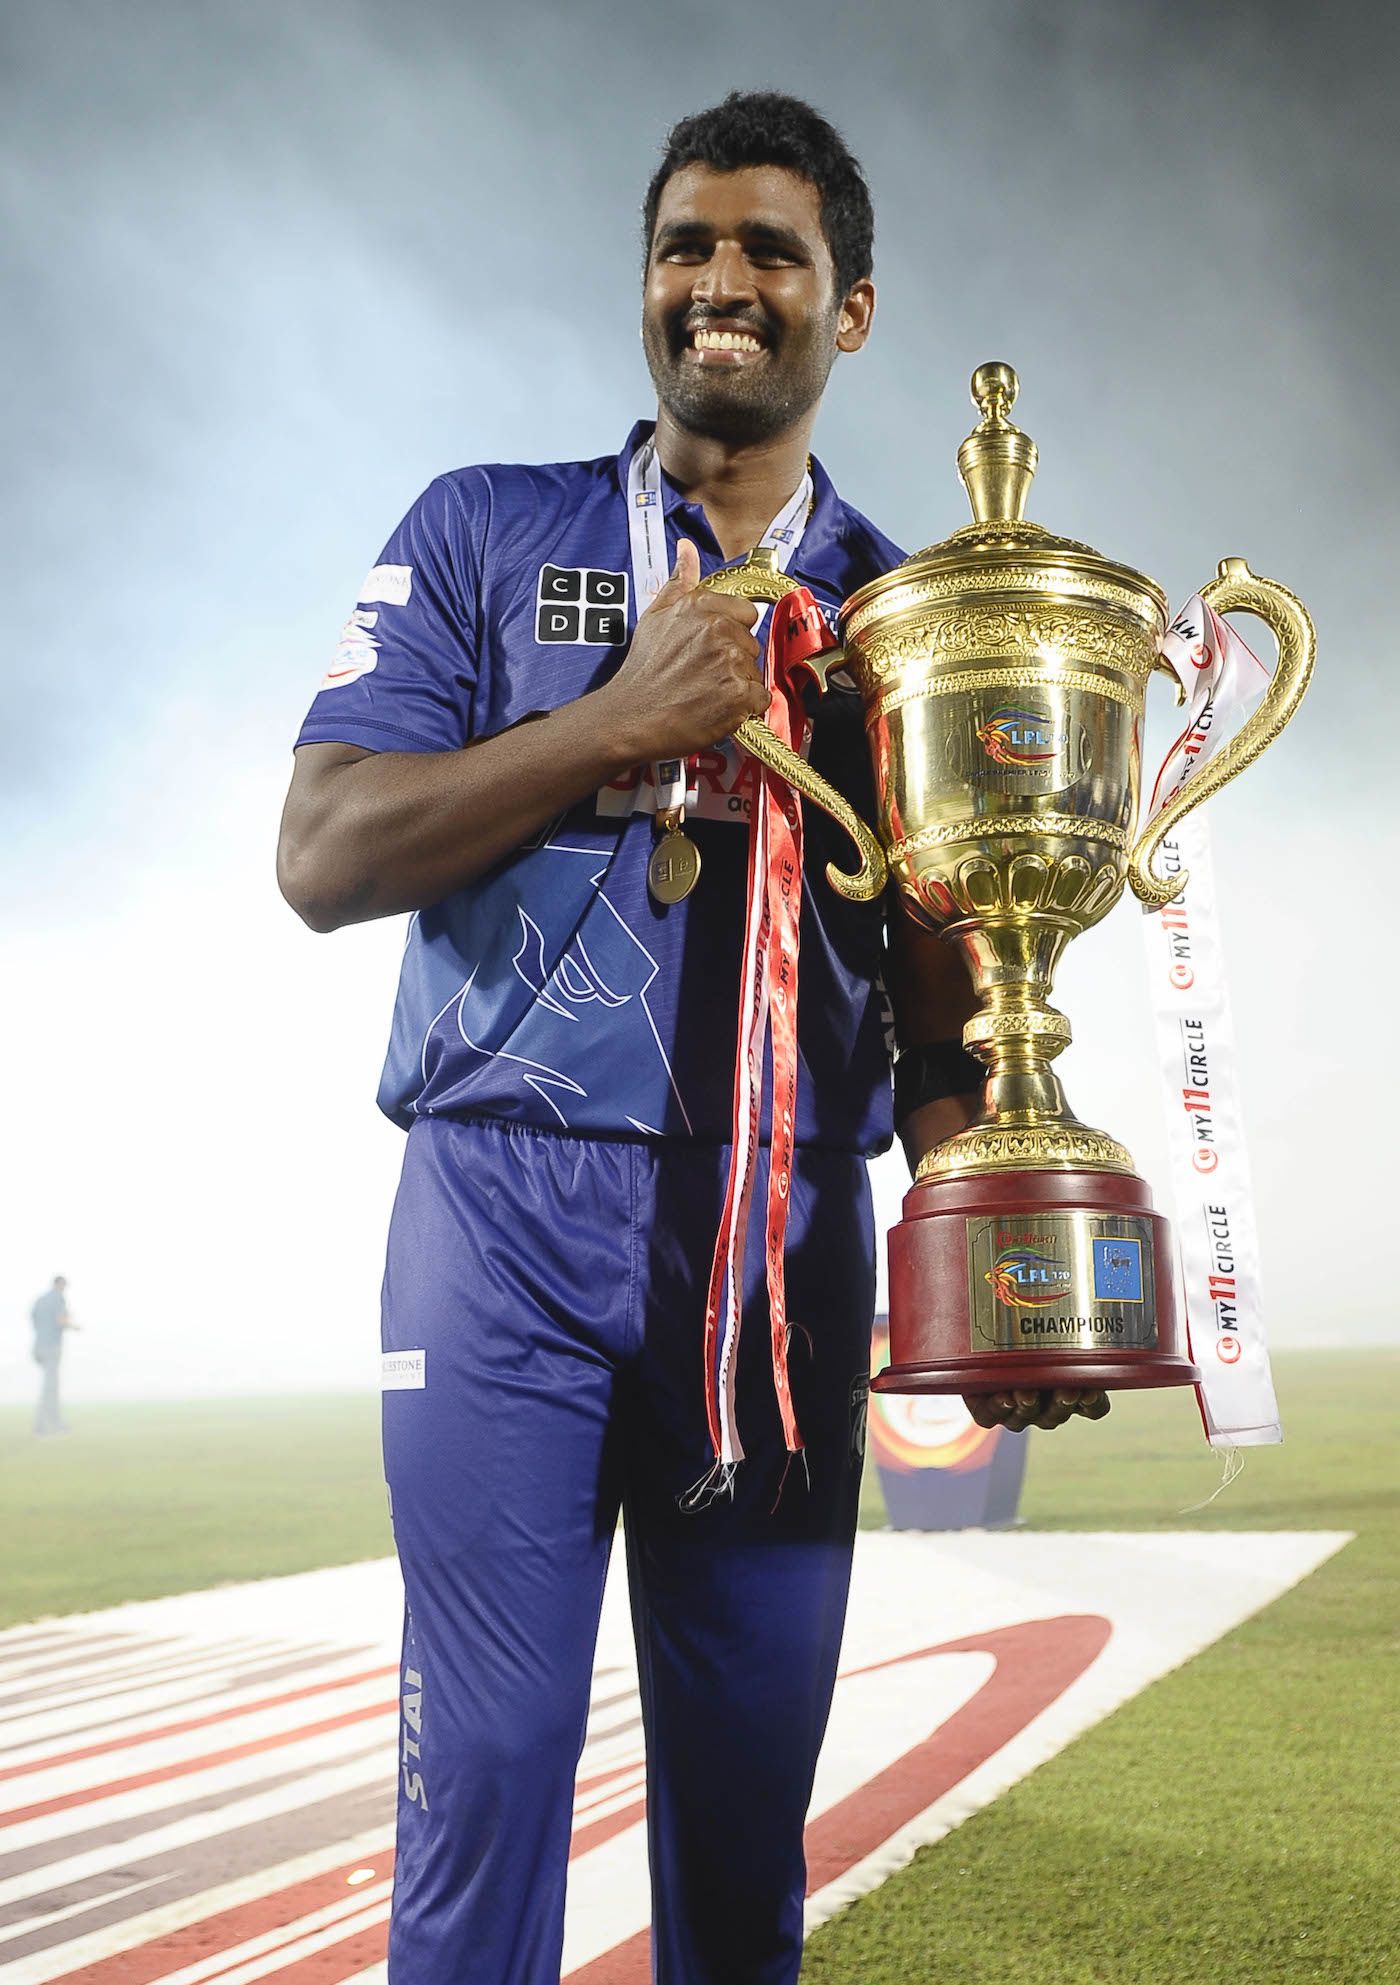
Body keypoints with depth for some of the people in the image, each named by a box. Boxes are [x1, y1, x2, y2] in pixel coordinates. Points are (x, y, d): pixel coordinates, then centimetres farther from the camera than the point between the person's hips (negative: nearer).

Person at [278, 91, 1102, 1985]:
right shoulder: (484, 532, 9)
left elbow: (947, 976, 8)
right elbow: (323, 856, -2)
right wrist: (630, 718, -10)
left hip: (787, 1242, 2)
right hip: (508, 1209, -1)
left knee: (746, 1795, 10)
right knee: (486, 1772, 1)